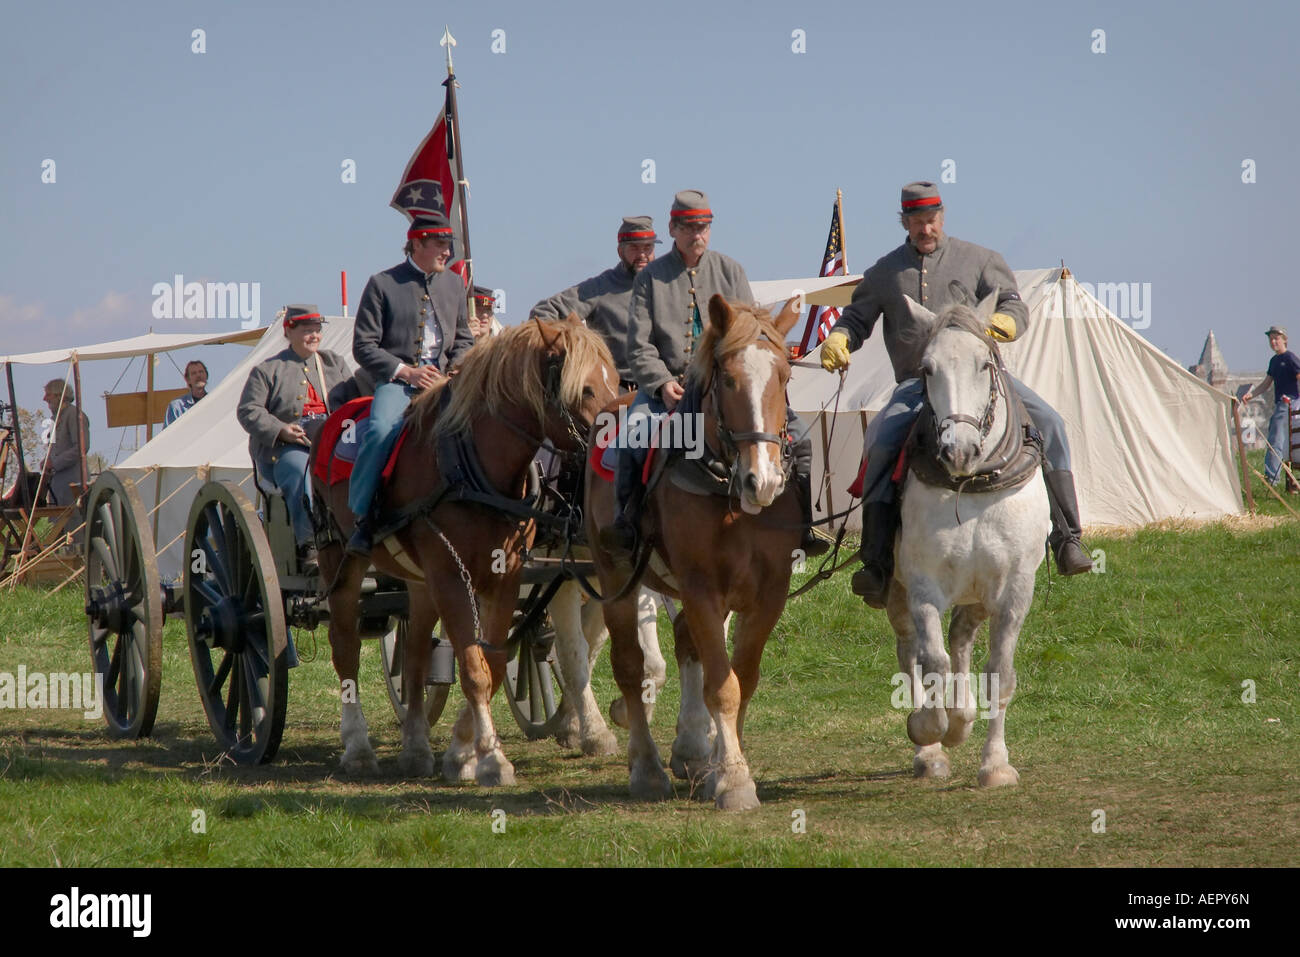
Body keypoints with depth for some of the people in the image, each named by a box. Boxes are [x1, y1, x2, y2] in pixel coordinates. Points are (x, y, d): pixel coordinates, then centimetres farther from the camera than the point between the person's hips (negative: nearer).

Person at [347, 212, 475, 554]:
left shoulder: (454, 283, 16)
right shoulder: (382, 284, 2)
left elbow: (464, 338, 24)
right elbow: (364, 346, -1)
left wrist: (456, 370, 2)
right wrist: (406, 371, -13)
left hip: (443, 380, 4)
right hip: (396, 380, -4)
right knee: (381, 430, -33)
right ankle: (362, 517, -23)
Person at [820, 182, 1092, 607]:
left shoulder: (977, 260, 11)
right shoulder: (884, 273, 15)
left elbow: (1014, 306, 5)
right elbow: (858, 317, 20)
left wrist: (1003, 322, -20)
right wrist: (838, 338, -4)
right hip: (917, 382, 0)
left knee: (1048, 423, -20)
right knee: (882, 440, -27)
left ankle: (1066, 539, -15)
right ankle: (878, 560, -25)